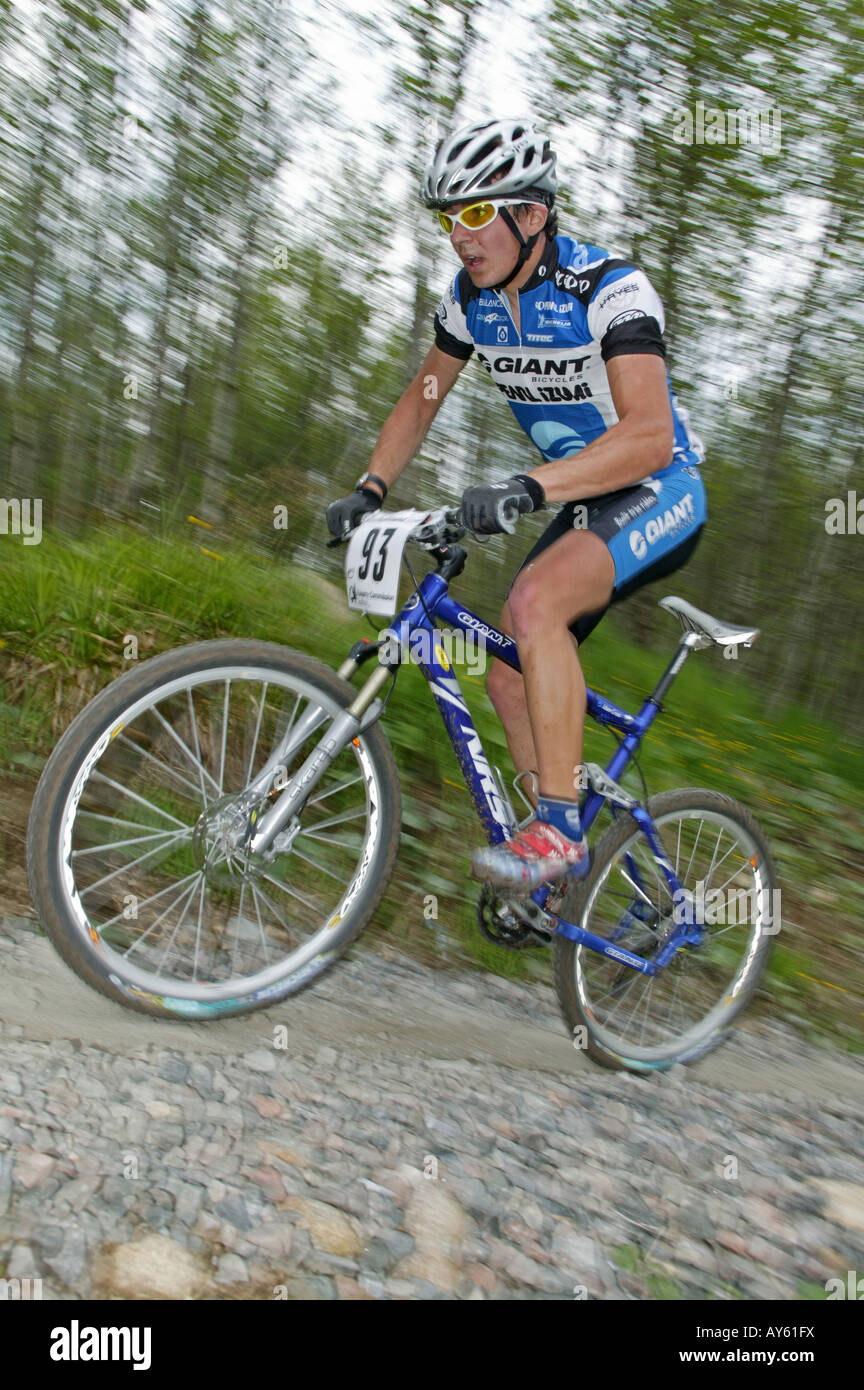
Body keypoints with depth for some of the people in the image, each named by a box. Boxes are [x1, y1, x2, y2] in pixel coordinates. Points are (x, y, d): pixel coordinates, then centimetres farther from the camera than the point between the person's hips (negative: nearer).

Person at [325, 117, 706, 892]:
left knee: (534, 602, -33)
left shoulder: (609, 290, -23)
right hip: (584, 503, 8)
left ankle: (561, 828, -24)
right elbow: (423, 399, 11)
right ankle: (555, 865, 14)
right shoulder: (472, 298, -1)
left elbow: (648, 436, -35)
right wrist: (369, 490, -3)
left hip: (660, 493, -7)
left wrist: (528, 489, -47)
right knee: (509, 675, -1)